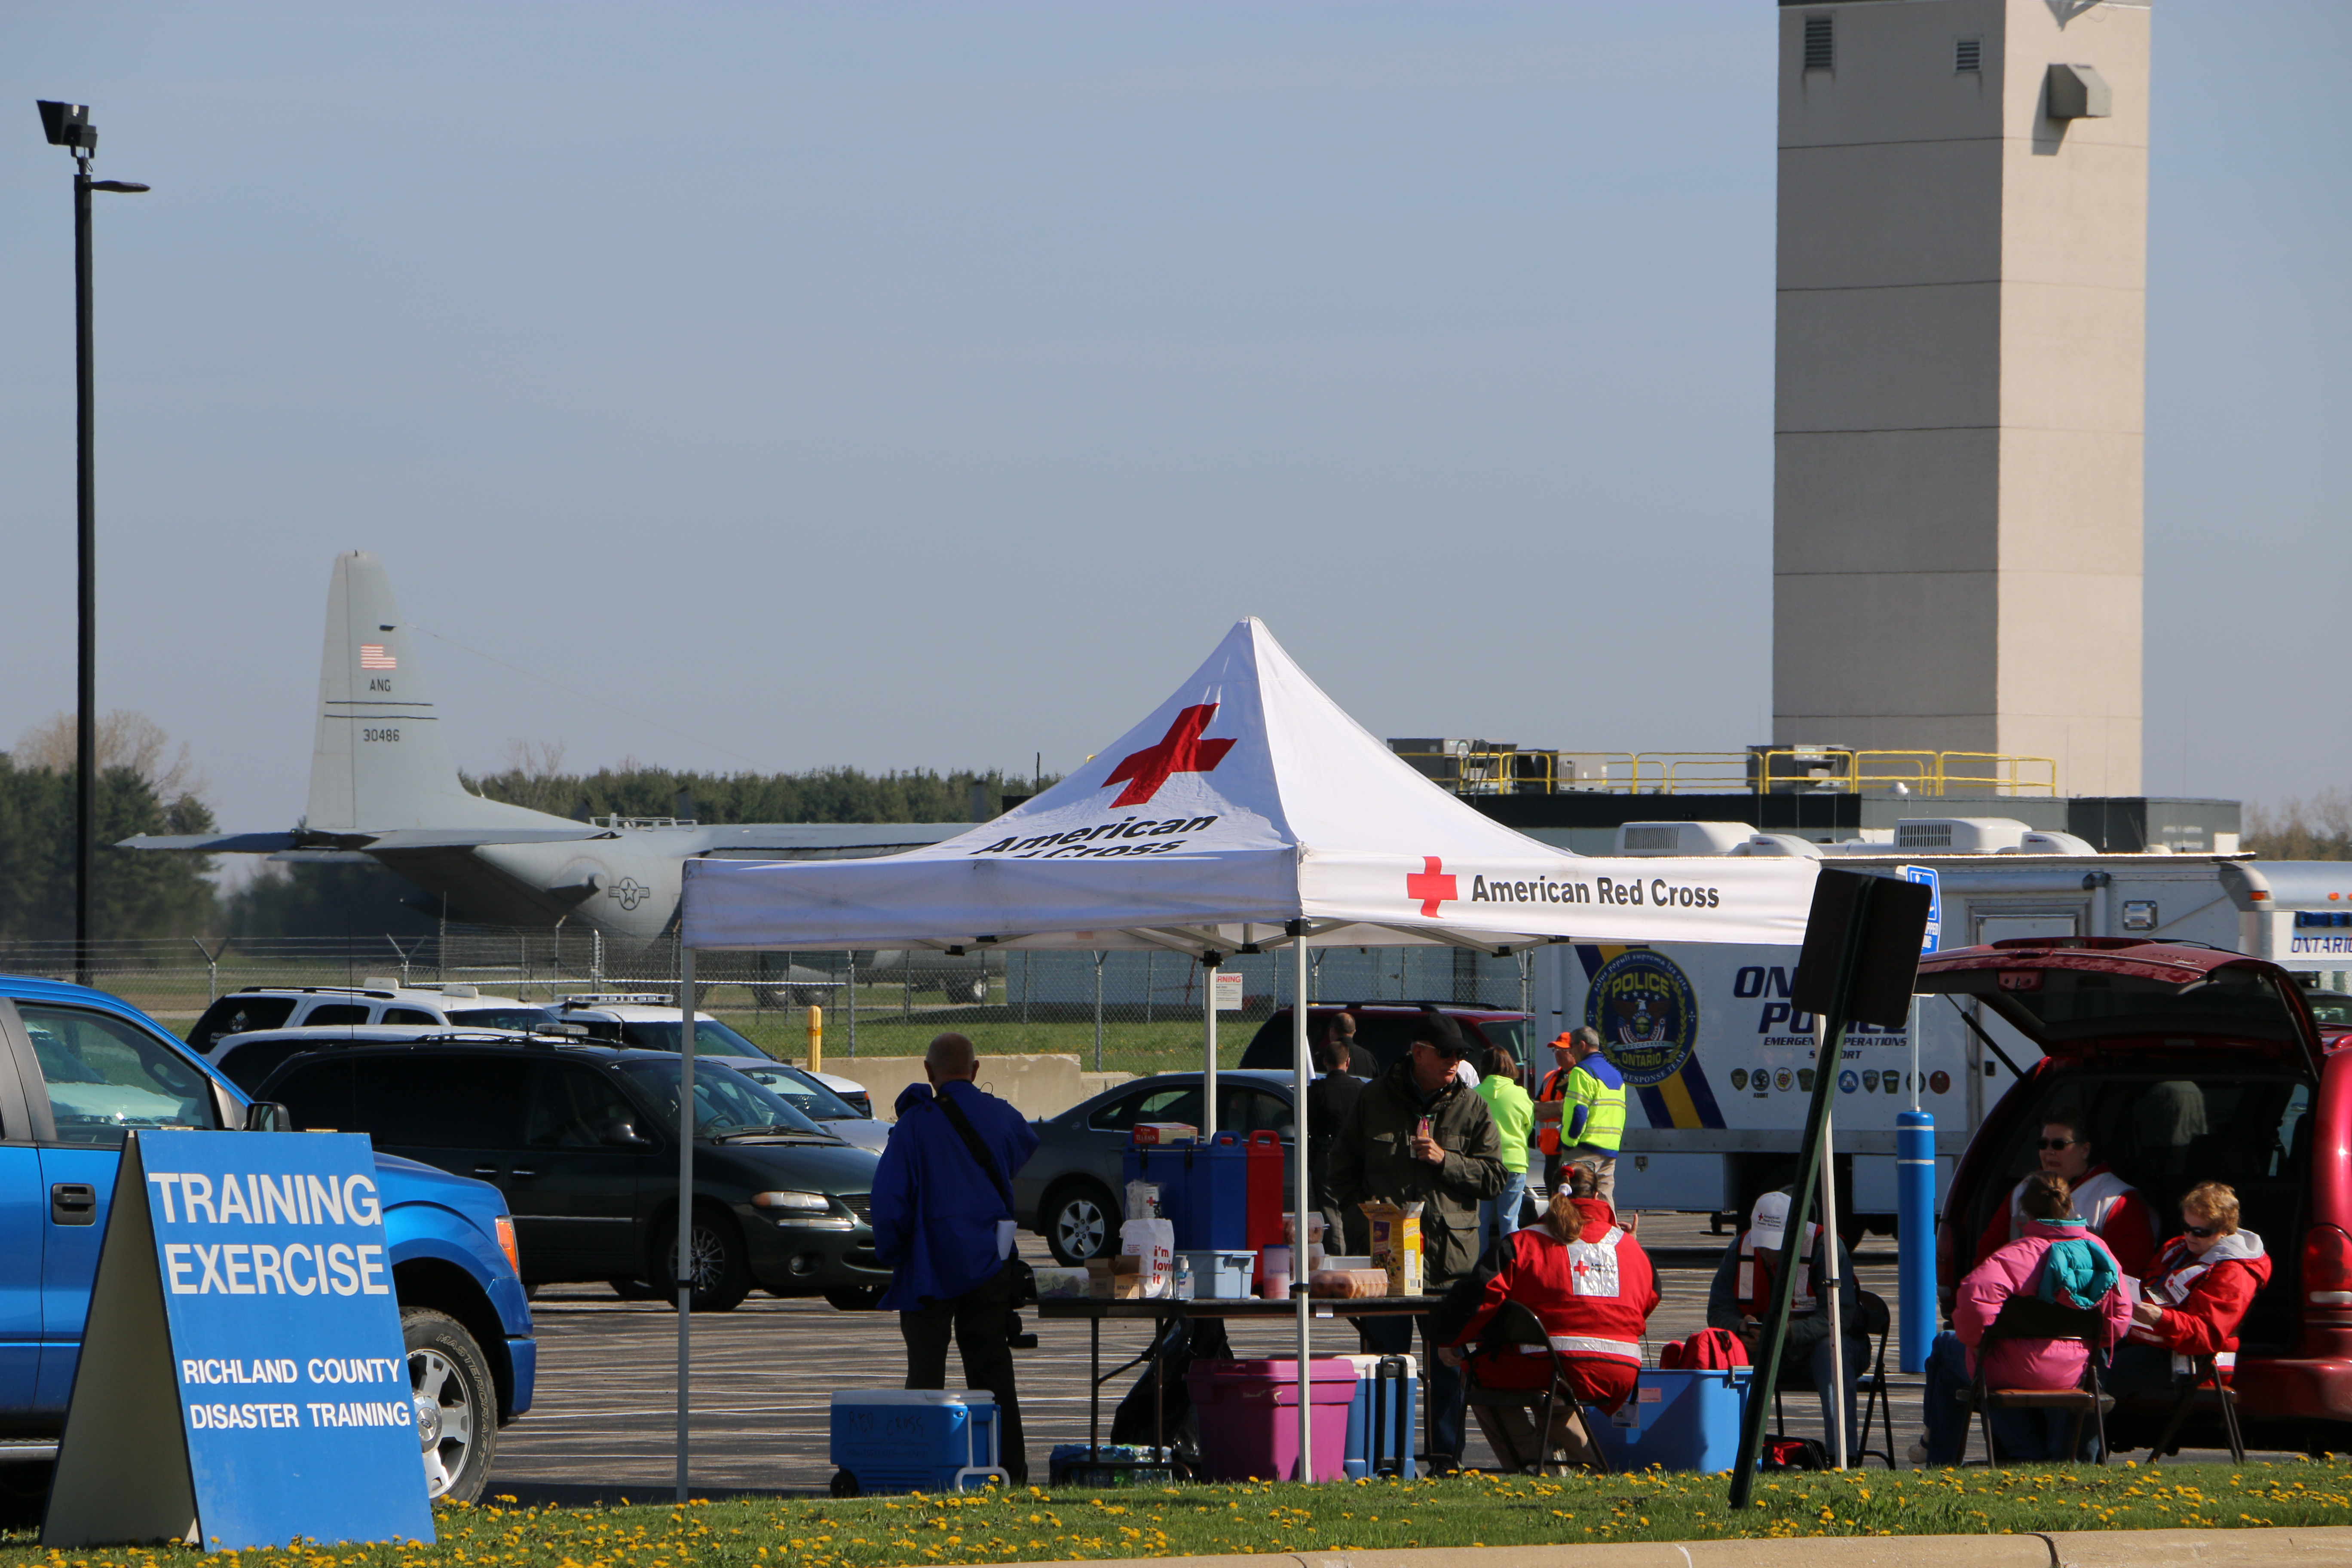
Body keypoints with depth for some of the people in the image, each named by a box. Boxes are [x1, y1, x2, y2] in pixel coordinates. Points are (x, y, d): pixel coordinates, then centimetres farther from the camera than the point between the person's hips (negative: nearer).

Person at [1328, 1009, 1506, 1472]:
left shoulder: (1470, 1108, 7)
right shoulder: (1376, 1100, 8)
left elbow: (1493, 1175, 6)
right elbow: (1343, 1162, 17)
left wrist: (1446, 1161, -9)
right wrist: (1356, 1203, 1)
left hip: (1449, 1255, 0)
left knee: (1446, 1361, 2)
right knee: (1385, 1357, 0)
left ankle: (1446, 1455, 8)